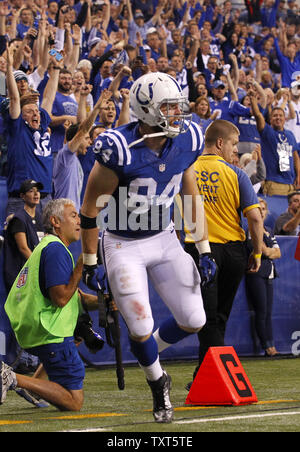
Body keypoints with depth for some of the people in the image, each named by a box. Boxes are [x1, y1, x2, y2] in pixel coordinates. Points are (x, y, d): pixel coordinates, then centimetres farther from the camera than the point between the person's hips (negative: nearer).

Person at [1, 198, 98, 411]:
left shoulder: (46, 247, 20)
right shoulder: (56, 250, -13)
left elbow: (77, 298, 21)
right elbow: (61, 298, -23)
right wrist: (81, 266, -15)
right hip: (51, 336, -10)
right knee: (74, 402, -9)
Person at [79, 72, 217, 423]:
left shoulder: (186, 140, -9)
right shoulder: (120, 150, -26)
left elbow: (190, 196, 7)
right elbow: (90, 209, -14)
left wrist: (203, 250, 4)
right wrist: (89, 262, -7)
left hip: (164, 240, 5)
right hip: (124, 246, -5)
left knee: (193, 321, 0)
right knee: (141, 328, -6)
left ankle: (144, 351, 30)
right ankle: (158, 385, 24)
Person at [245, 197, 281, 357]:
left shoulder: (268, 231, 19)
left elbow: (278, 253, 11)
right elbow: (264, 251, -14)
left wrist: (268, 252, -5)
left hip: (269, 274, 7)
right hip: (256, 273, -7)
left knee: (268, 313, 5)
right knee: (261, 312, -8)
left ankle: (271, 347, 2)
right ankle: (267, 347, -5)